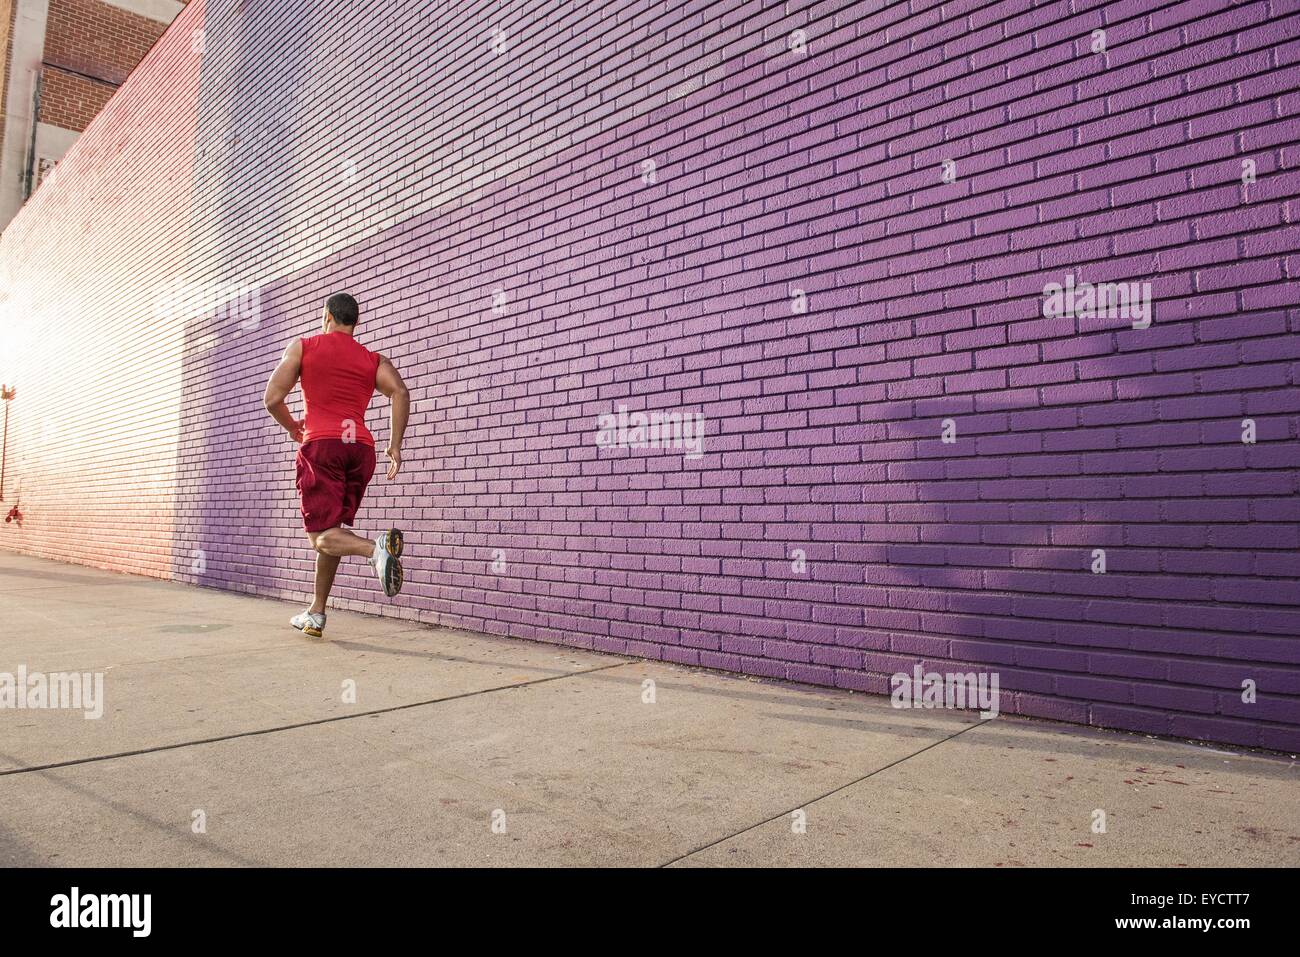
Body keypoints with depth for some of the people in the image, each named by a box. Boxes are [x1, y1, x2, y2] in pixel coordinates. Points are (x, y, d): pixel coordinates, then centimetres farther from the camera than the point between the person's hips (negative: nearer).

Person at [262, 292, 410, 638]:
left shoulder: (303, 346, 11)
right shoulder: (373, 359, 16)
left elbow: (272, 398, 3)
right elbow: (400, 393, -4)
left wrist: (292, 428, 23)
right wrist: (395, 445, -2)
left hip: (321, 444, -4)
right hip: (361, 447, 4)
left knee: (322, 537, -6)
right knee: (333, 529, 15)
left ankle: (377, 548, -38)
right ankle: (316, 614, 19)